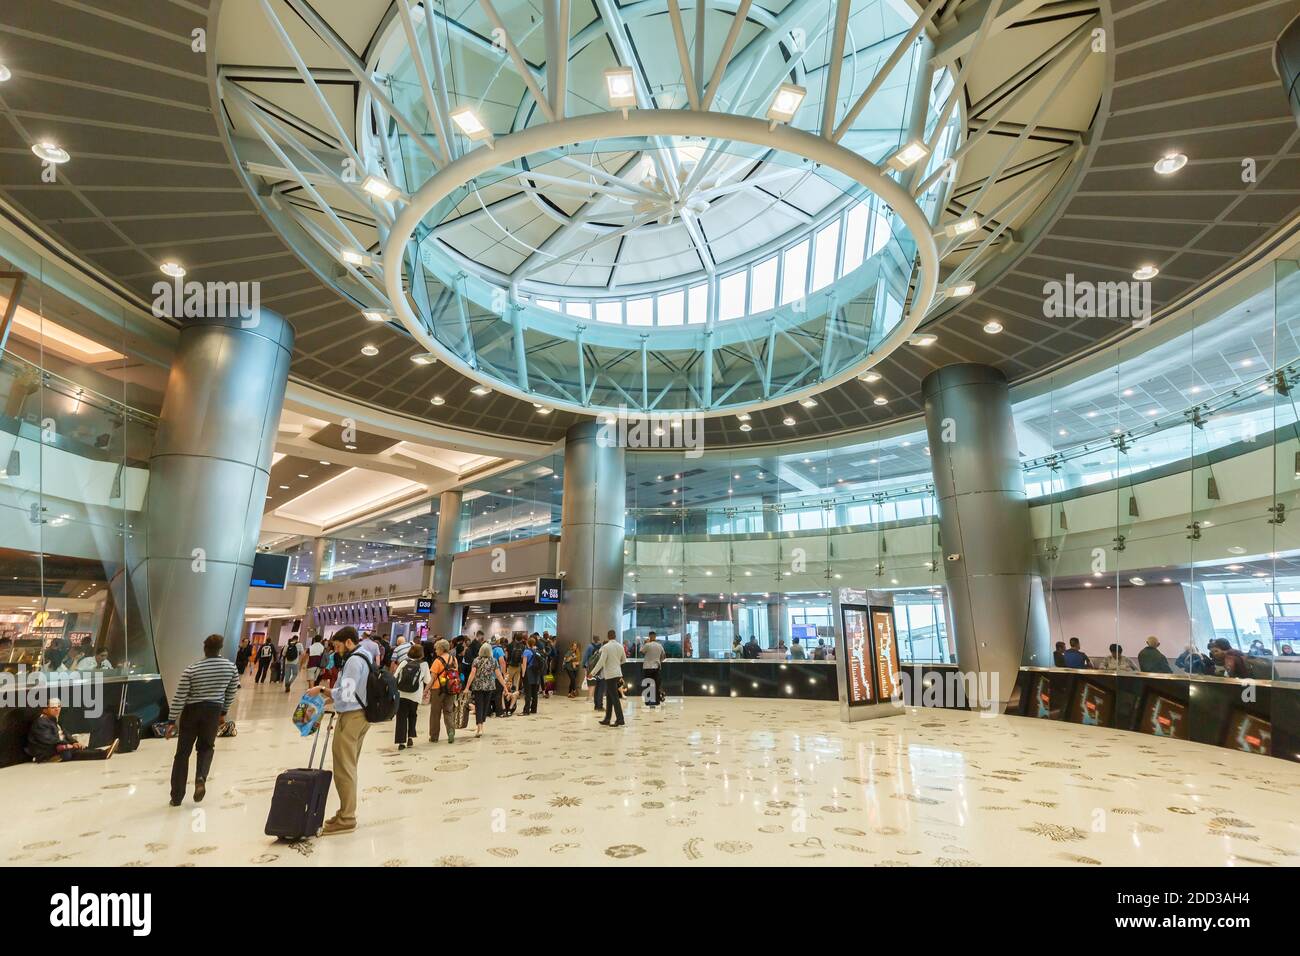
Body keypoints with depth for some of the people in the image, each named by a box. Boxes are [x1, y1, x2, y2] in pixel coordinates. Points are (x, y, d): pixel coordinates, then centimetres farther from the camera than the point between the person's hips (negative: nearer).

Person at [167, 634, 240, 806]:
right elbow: (231, 694, 5)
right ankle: (201, 778, -5)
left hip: (191, 711, -1)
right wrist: (223, 713, 17)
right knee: (206, 747, 21)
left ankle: (176, 797, 16)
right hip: (214, 711, 1)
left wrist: (173, 721, -2)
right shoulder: (231, 668, -5)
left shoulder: (191, 669, -13)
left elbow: (179, 697, -11)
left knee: (183, 753, 11)